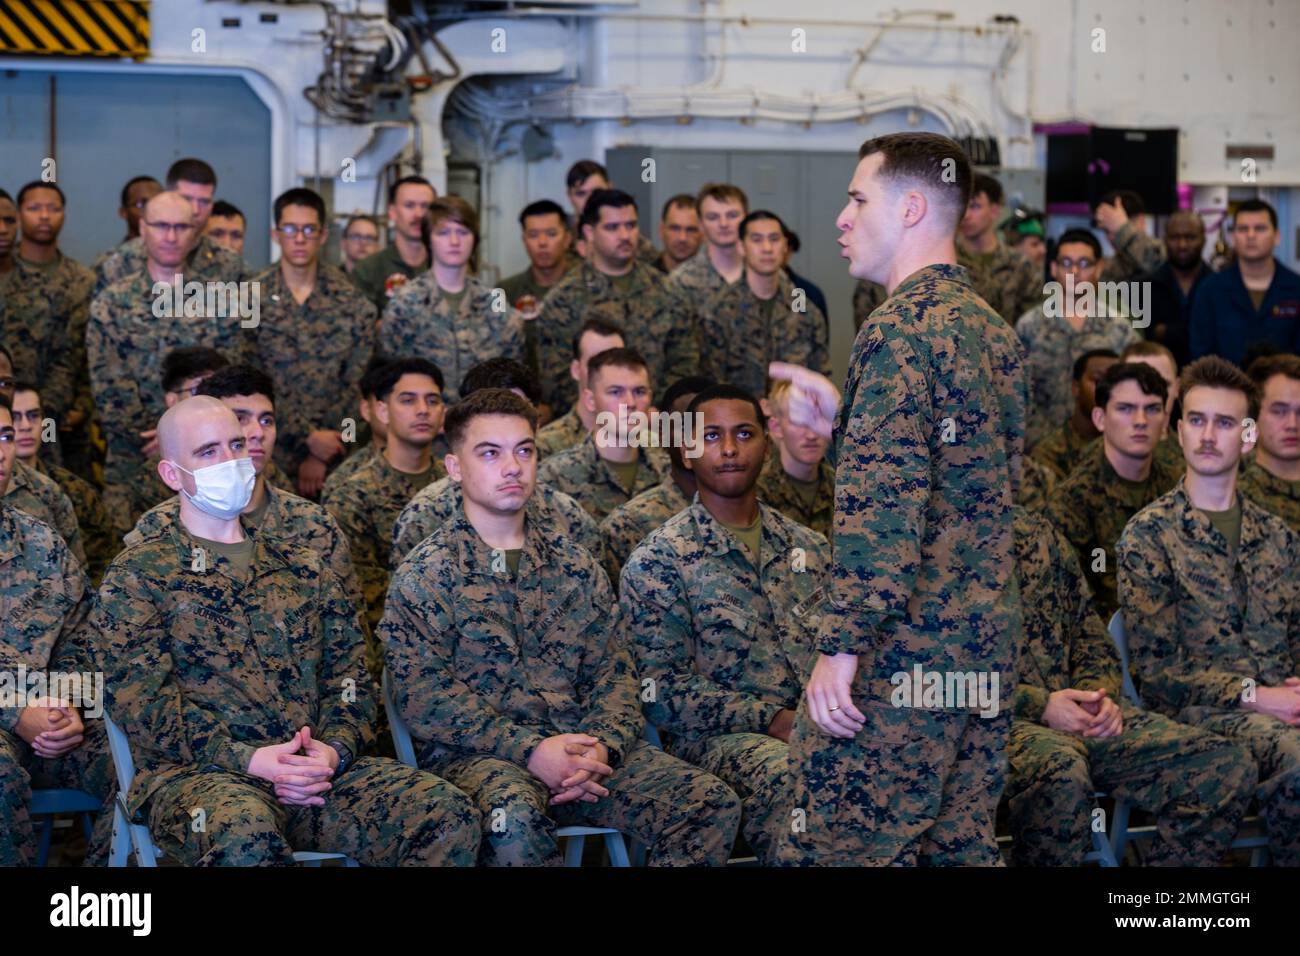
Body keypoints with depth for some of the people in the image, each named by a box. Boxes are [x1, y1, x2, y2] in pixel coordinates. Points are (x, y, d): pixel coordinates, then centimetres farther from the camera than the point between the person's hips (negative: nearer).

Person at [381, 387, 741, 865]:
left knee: (714, 804, -19)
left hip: (580, 747, 4)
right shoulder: (423, 574, 3)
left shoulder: (576, 567, 18)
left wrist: (602, 746, -12)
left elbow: (614, 674, 11)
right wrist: (531, 750, -18)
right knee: (514, 815, -40)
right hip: (474, 755, -4)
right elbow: (423, 694, -7)